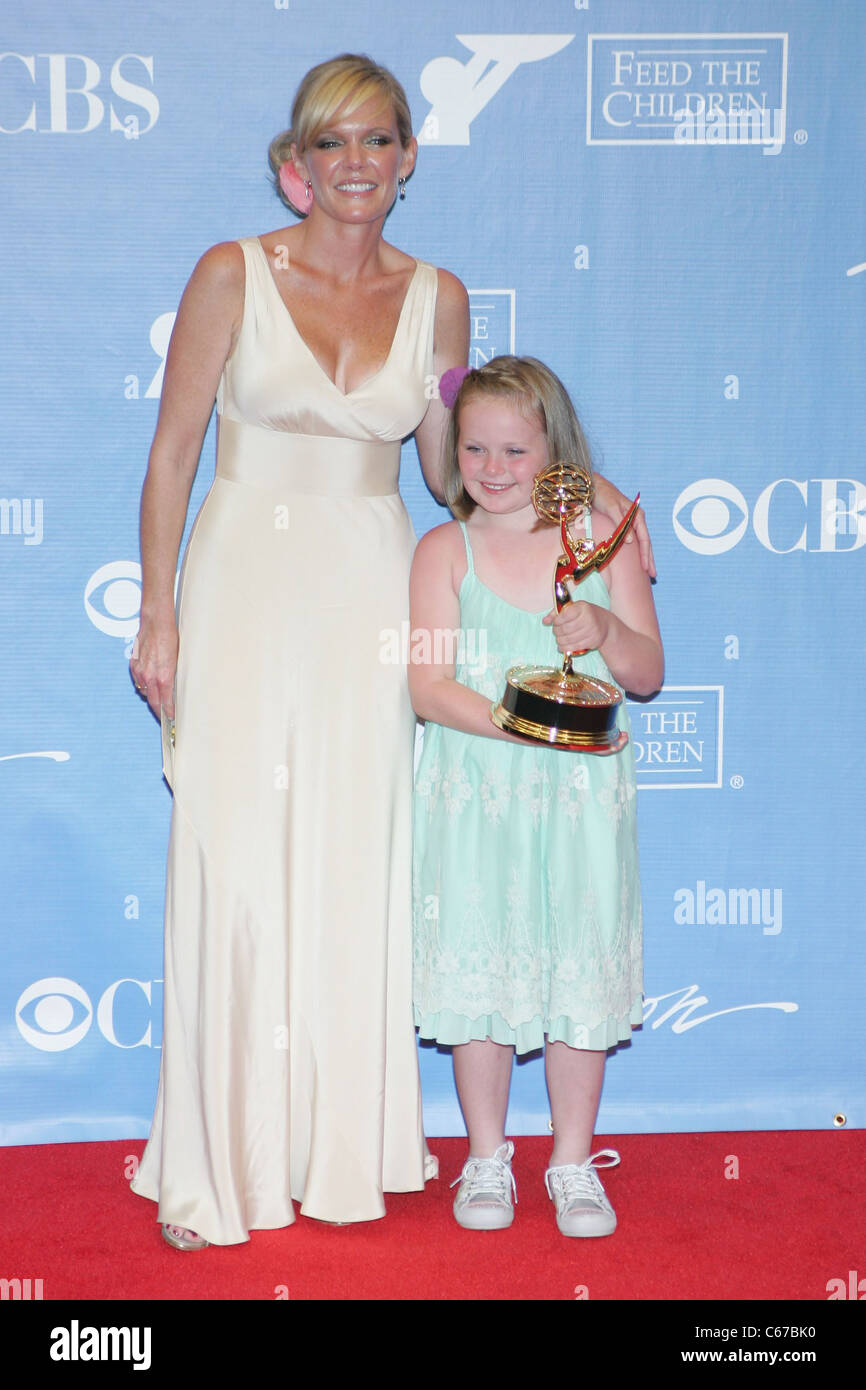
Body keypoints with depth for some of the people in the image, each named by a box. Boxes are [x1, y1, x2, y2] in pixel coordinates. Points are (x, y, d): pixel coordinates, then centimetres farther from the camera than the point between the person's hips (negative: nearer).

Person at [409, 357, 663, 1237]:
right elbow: (428, 686, -9)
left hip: (581, 796, 1)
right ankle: (486, 1159, 23)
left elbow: (649, 674, 4)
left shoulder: (601, 535, 3)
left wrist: (605, 629, -17)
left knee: (579, 969, 6)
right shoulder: (445, 549, -1)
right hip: (474, 793, -1)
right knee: (478, 967, 6)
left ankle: (573, 1162, 22)